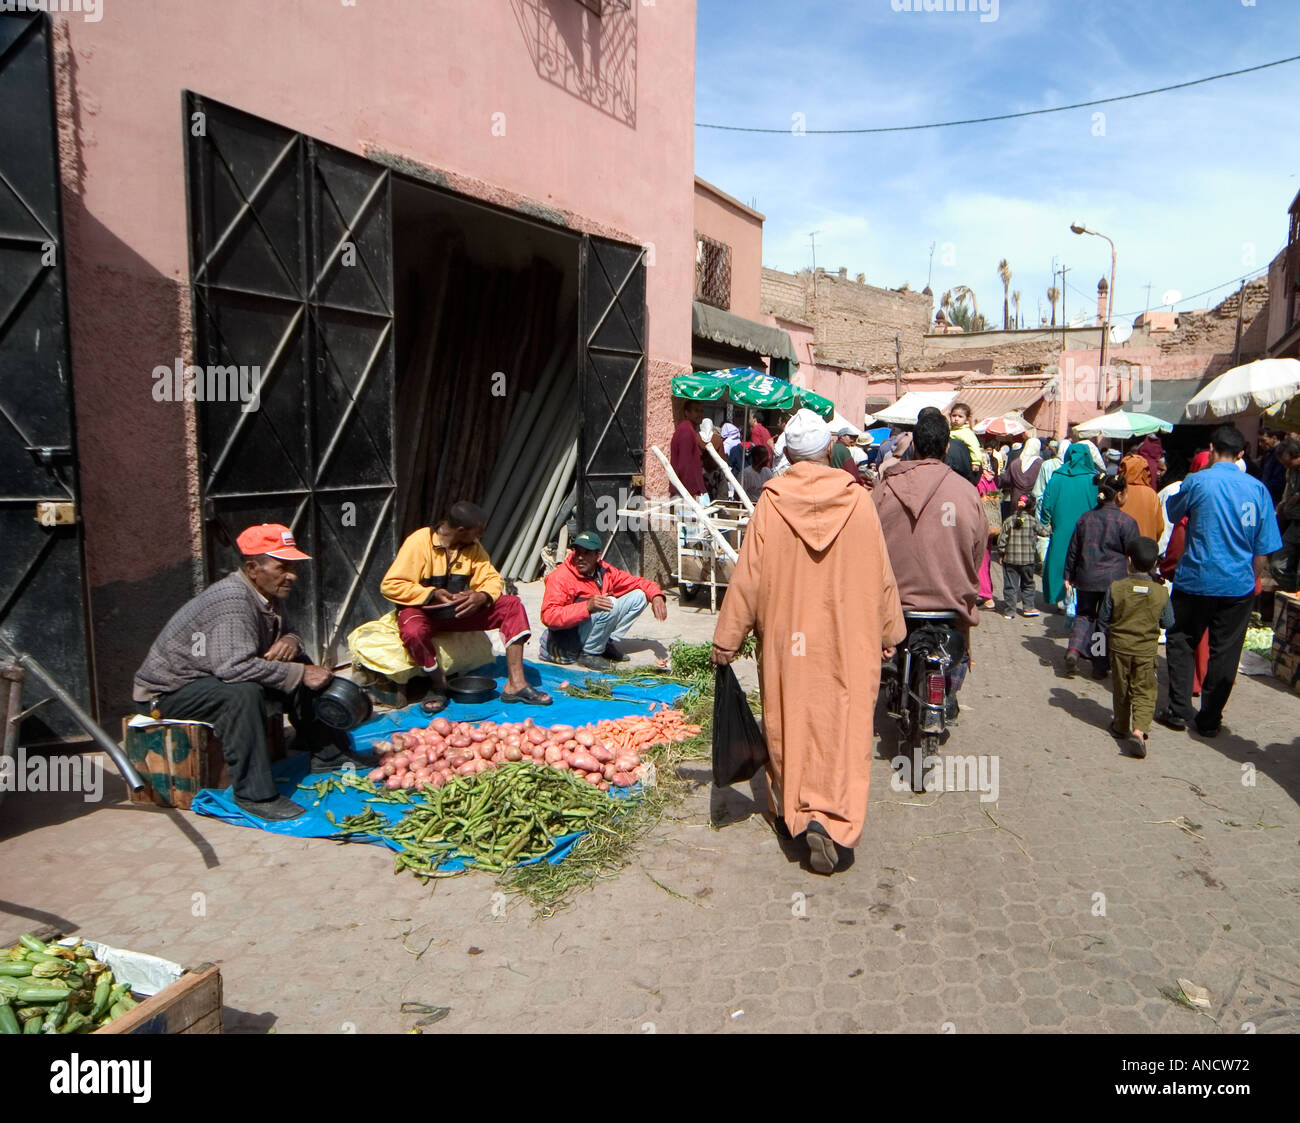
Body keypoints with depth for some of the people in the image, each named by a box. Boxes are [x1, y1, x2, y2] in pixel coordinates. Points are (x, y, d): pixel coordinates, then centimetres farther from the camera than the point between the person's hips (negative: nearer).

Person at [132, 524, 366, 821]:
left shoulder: (267, 595, 0)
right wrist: (299, 674, -34)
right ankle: (254, 793, -30)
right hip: (167, 692, -9)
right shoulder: (232, 601, -29)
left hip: (215, 677, 10)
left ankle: (329, 756, 9)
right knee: (242, 693, -38)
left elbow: (286, 630, 16)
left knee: (300, 667, 2)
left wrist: (290, 641, -10)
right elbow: (233, 667, -40)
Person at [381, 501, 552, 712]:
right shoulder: (418, 542, -16)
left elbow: (492, 578, 2)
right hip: (423, 609, -5)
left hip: (460, 609, 5)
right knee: (413, 631, -41)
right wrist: (432, 594, -27)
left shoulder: (473, 546, 1)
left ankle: (515, 684, -17)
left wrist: (482, 596, -22)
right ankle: (440, 684, -11)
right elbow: (389, 586, -17)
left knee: (512, 605, -15)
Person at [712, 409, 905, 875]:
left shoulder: (771, 502, -8)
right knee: (842, 729, 5)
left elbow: (747, 577, -6)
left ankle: (789, 811, 27)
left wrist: (726, 640, 2)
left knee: (787, 724, 15)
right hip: (848, 642, 0)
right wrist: (889, 632, 14)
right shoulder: (859, 501, -5)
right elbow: (881, 574, 1)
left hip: (786, 637, 1)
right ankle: (827, 818, -10)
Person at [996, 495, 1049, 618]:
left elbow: (1002, 539, -4)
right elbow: (1044, 532, 7)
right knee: (1027, 584, 18)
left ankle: (1009, 611, 6)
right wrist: (1049, 531, 29)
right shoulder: (1033, 521, -5)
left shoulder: (1009, 520, -4)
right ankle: (1029, 607, 23)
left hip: (1010, 558, 0)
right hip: (1027, 559, 0)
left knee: (1010, 585, 5)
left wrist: (1000, 554, 6)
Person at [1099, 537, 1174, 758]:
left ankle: (1121, 726, 27)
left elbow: (1103, 618, -5)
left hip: (1119, 646, 0)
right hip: (1146, 650, 0)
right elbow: (1168, 622, 1)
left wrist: (1110, 637, 13)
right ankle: (1139, 729, -13)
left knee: (1121, 688, 15)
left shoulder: (1115, 588, -13)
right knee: (1144, 691, 5)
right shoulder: (1161, 592, -10)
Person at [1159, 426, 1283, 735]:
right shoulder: (1258, 488, -1)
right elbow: (1263, 548, 2)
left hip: (1195, 581, -2)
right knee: (1224, 653, 10)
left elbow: (1173, 512, 10)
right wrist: (1252, 581, 13)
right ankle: (1210, 719, 16)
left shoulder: (1197, 482, -10)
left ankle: (1179, 711, 11)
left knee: (1181, 643, 13)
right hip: (1238, 586, 2)